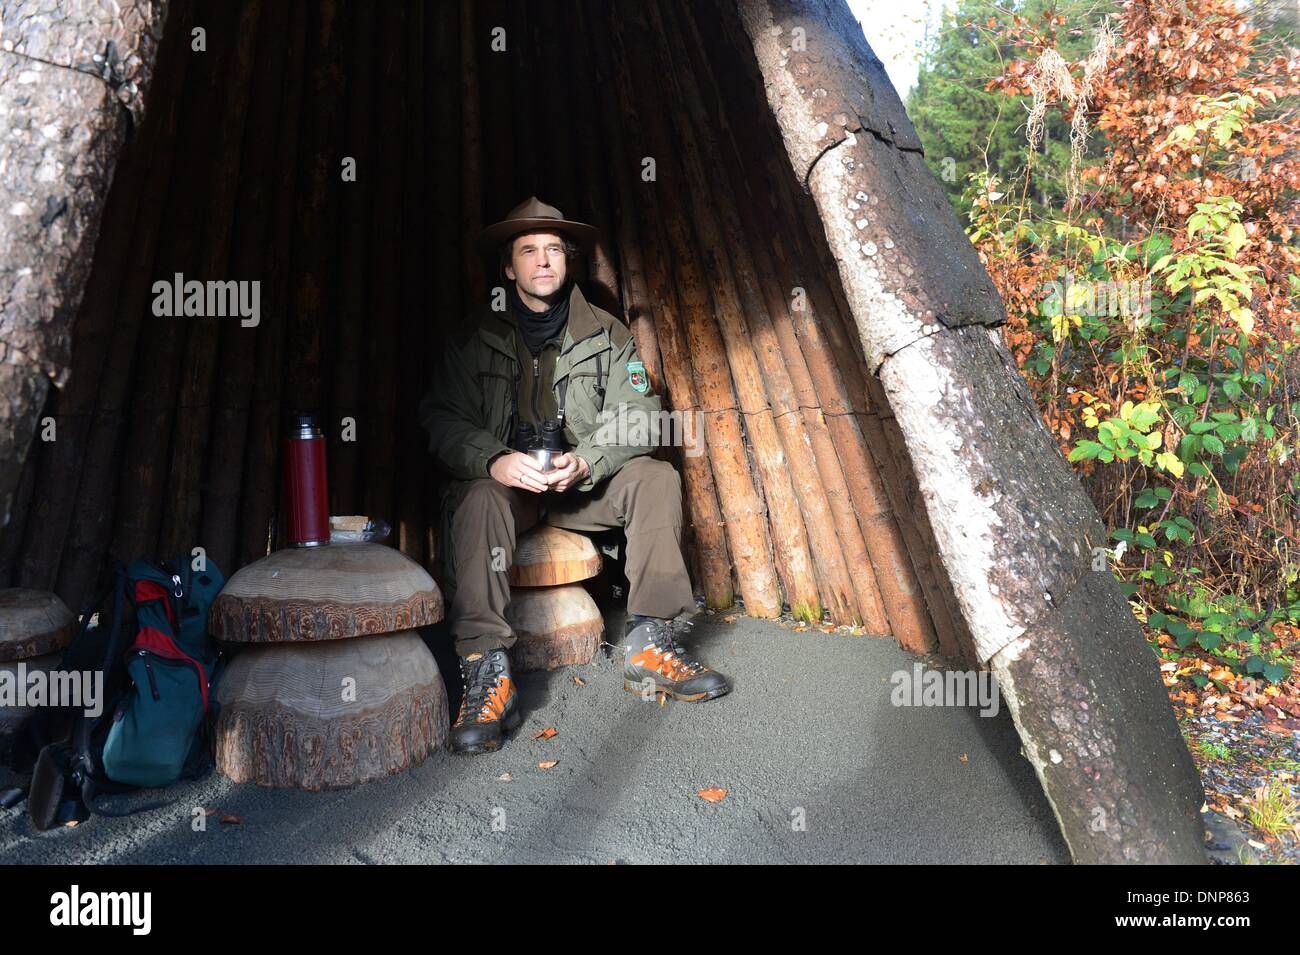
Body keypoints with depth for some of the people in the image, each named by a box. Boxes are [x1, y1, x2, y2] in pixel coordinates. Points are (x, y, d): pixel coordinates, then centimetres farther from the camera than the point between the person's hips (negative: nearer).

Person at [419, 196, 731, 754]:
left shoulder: (608, 335, 6)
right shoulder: (474, 340, 2)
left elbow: (639, 415, -4)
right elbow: (443, 421, -8)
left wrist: (585, 462, -24)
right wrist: (495, 460, -30)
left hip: (583, 484, 2)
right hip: (504, 480, -2)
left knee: (657, 478, -21)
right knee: (477, 498, -34)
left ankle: (648, 643, -20)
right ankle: (486, 674, -38)